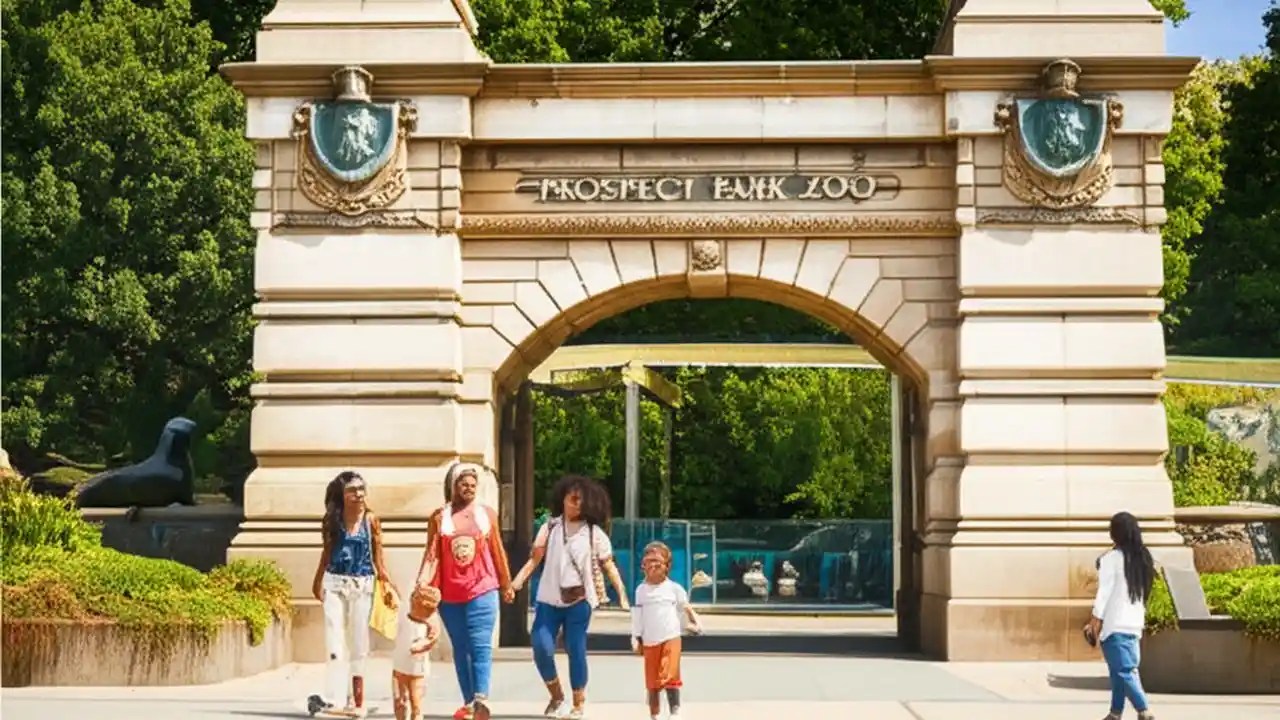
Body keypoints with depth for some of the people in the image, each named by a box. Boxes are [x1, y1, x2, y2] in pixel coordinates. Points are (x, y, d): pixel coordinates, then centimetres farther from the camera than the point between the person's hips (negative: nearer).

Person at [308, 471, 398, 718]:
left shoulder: (371, 520, -1)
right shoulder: (332, 520, 1)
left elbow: (378, 556, 3)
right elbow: (327, 552, 11)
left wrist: (387, 584, -1)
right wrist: (318, 582, 12)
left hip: (361, 586, 0)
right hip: (334, 583, 1)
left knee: (358, 643, 4)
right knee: (335, 642, -4)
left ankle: (356, 699, 10)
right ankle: (336, 697, -6)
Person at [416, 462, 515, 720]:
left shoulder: (487, 514, 5)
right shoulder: (439, 517, 3)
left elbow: (497, 551, 11)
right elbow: (431, 554, -2)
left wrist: (507, 585, 16)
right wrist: (422, 584, -16)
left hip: (482, 591, -1)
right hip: (450, 595, 1)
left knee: (481, 646, -12)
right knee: (460, 648, 9)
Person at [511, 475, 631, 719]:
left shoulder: (594, 533, 3)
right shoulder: (550, 527, 7)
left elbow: (609, 566, 3)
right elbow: (535, 558, 1)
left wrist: (623, 596, -4)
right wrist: (518, 580, -14)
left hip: (578, 601, -1)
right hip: (549, 599, 2)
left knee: (575, 651, -1)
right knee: (542, 649, -6)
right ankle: (556, 696, 18)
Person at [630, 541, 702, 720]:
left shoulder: (674, 588, 2)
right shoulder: (641, 590, 5)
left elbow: (685, 609, 9)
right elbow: (637, 617, 7)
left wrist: (694, 624, -3)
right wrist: (636, 639, 4)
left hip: (671, 638, -2)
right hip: (650, 642, 2)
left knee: (670, 677, -14)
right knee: (652, 682, 7)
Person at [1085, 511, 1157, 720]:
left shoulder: (1112, 558, -11)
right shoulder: (1143, 558, 8)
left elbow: (1104, 591, -12)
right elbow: (1142, 590, 10)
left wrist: (1095, 620, -7)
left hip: (1114, 623, -7)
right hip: (1134, 622, 7)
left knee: (1123, 670, -7)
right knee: (1123, 668, 14)